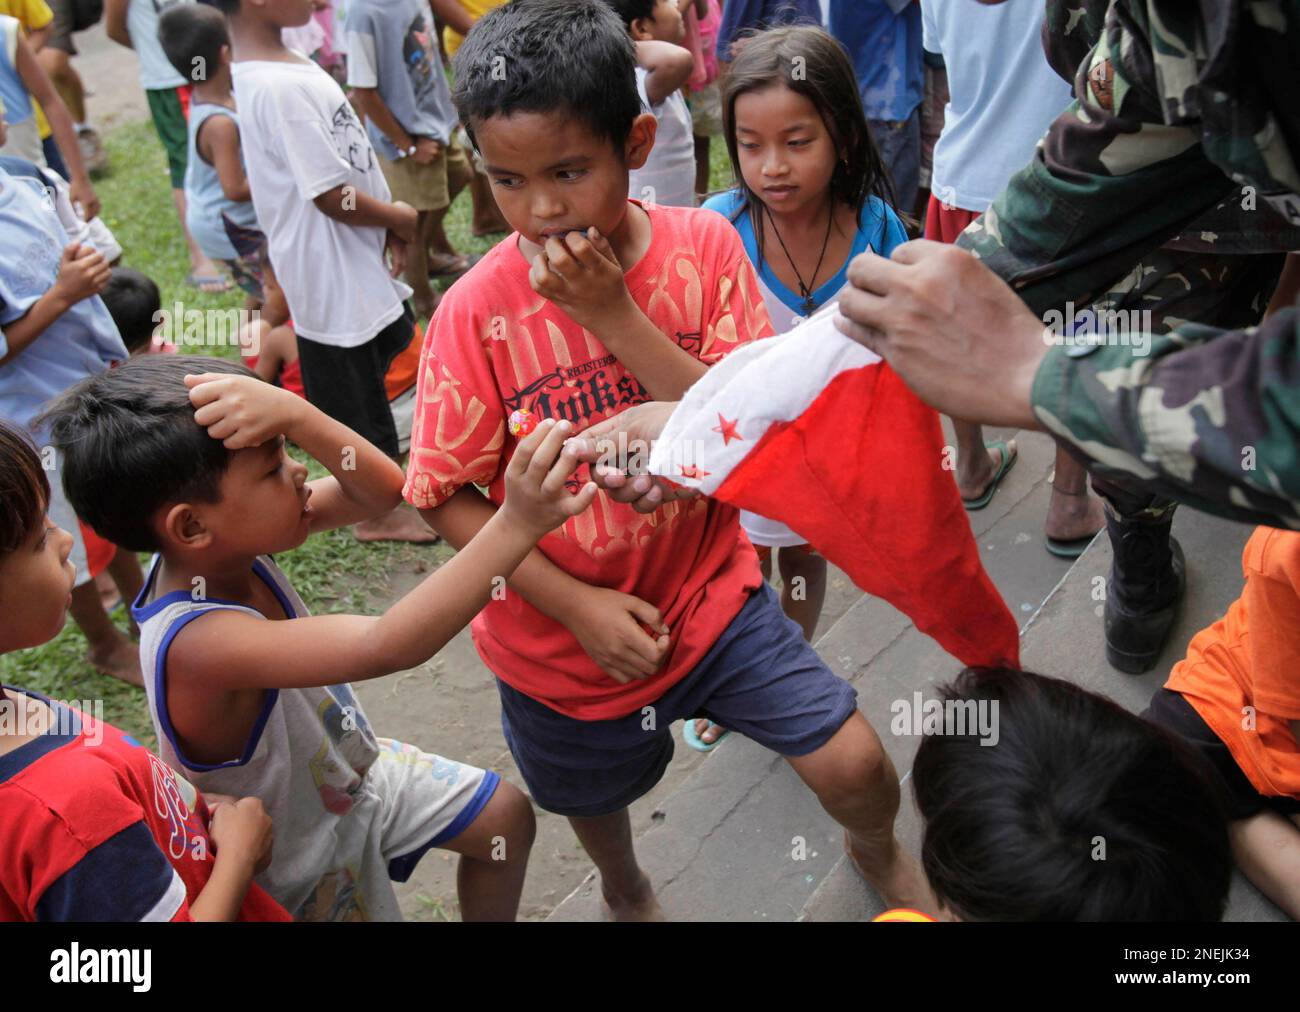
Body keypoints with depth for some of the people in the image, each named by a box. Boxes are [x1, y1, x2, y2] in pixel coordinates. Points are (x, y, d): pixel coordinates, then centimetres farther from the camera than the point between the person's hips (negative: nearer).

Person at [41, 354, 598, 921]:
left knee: (507, 818, 16)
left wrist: (293, 415, -38)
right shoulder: (200, 641, -41)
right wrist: (517, 525, -60)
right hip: (304, 860, -7)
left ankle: (490, 917, 42)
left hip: (349, 771, 7)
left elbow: (382, 490, -18)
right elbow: (385, 648, -53)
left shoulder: (221, 545, -18)